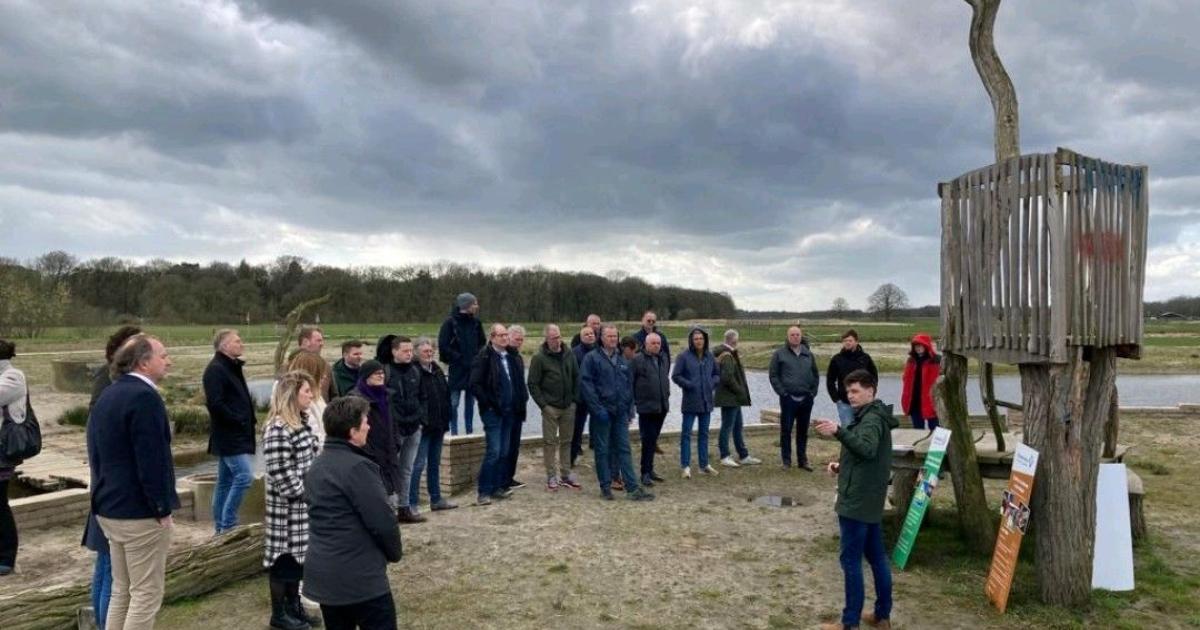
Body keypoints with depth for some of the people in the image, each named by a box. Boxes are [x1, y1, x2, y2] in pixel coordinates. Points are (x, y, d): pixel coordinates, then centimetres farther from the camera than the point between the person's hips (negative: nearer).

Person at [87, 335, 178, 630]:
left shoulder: (107, 395, 12)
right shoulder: (144, 396, -19)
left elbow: (96, 453, 17)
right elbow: (152, 459, -22)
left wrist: (105, 496, 19)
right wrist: (163, 509, -15)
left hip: (109, 508, 10)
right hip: (140, 511, -10)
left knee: (121, 590, 18)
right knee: (146, 594, 0)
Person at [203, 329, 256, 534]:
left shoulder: (232, 367, 17)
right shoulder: (215, 369, -13)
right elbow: (215, 403, -21)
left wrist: (248, 422, 11)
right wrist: (239, 421, -17)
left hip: (237, 435, 10)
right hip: (229, 435, -10)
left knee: (226, 481, 13)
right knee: (244, 475, -14)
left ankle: (221, 528, 20)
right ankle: (227, 525, -7)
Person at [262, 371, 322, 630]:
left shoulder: (301, 422, 8)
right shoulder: (277, 430, -21)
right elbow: (282, 475, -23)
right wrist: (303, 493, -14)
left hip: (303, 505, 9)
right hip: (286, 507, -9)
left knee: (298, 554, 17)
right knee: (283, 557, 4)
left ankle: (293, 605, 30)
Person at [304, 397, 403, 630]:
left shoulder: (316, 466, 10)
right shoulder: (358, 466, -18)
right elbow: (382, 521, -19)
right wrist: (395, 552, 1)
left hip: (321, 575, 9)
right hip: (360, 577, -8)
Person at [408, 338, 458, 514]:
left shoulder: (437, 370, 13)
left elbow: (446, 395, 19)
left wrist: (445, 419, 14)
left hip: (438, 426, 8)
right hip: (423, 426, -8)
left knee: (435, 463, 15)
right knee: (419, 464, -7)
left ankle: (436, 499, 25)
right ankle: (412, 503, -1)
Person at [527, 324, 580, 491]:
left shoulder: (569, 354, 4)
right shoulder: (539, 358, -9)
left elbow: (576, 377, 12)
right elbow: (533, 384, -8)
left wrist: (575, 398, 4)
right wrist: (543, 404, -11)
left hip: (568, 406, 4)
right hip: (550, 407, -4)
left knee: (566, 441, 11)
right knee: (549, 441, 2)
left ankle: (566, 474, 20)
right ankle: (551, 476, 9)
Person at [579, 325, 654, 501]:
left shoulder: (622, 360, 14)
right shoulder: (592, 358, -5)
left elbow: (629, 385, 18)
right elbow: (585, 383, -12)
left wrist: (629, 408, 10)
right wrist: (597, 409, -17)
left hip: (620, 412, 5)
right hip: (602, 412, -5)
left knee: (624, 449, 4)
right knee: (602, 450, 3)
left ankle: (632, 488, 4)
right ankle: (606, 486, 13)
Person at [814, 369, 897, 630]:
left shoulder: (872, 419, -16)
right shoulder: (871, 417, 17)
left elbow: (867, 449, -35)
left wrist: (839, 431, -46)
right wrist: (842, 465, 10)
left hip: (858, 501, -11)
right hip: (868, 501, 11)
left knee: (851, 560, -4)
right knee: (876, 557, 15)